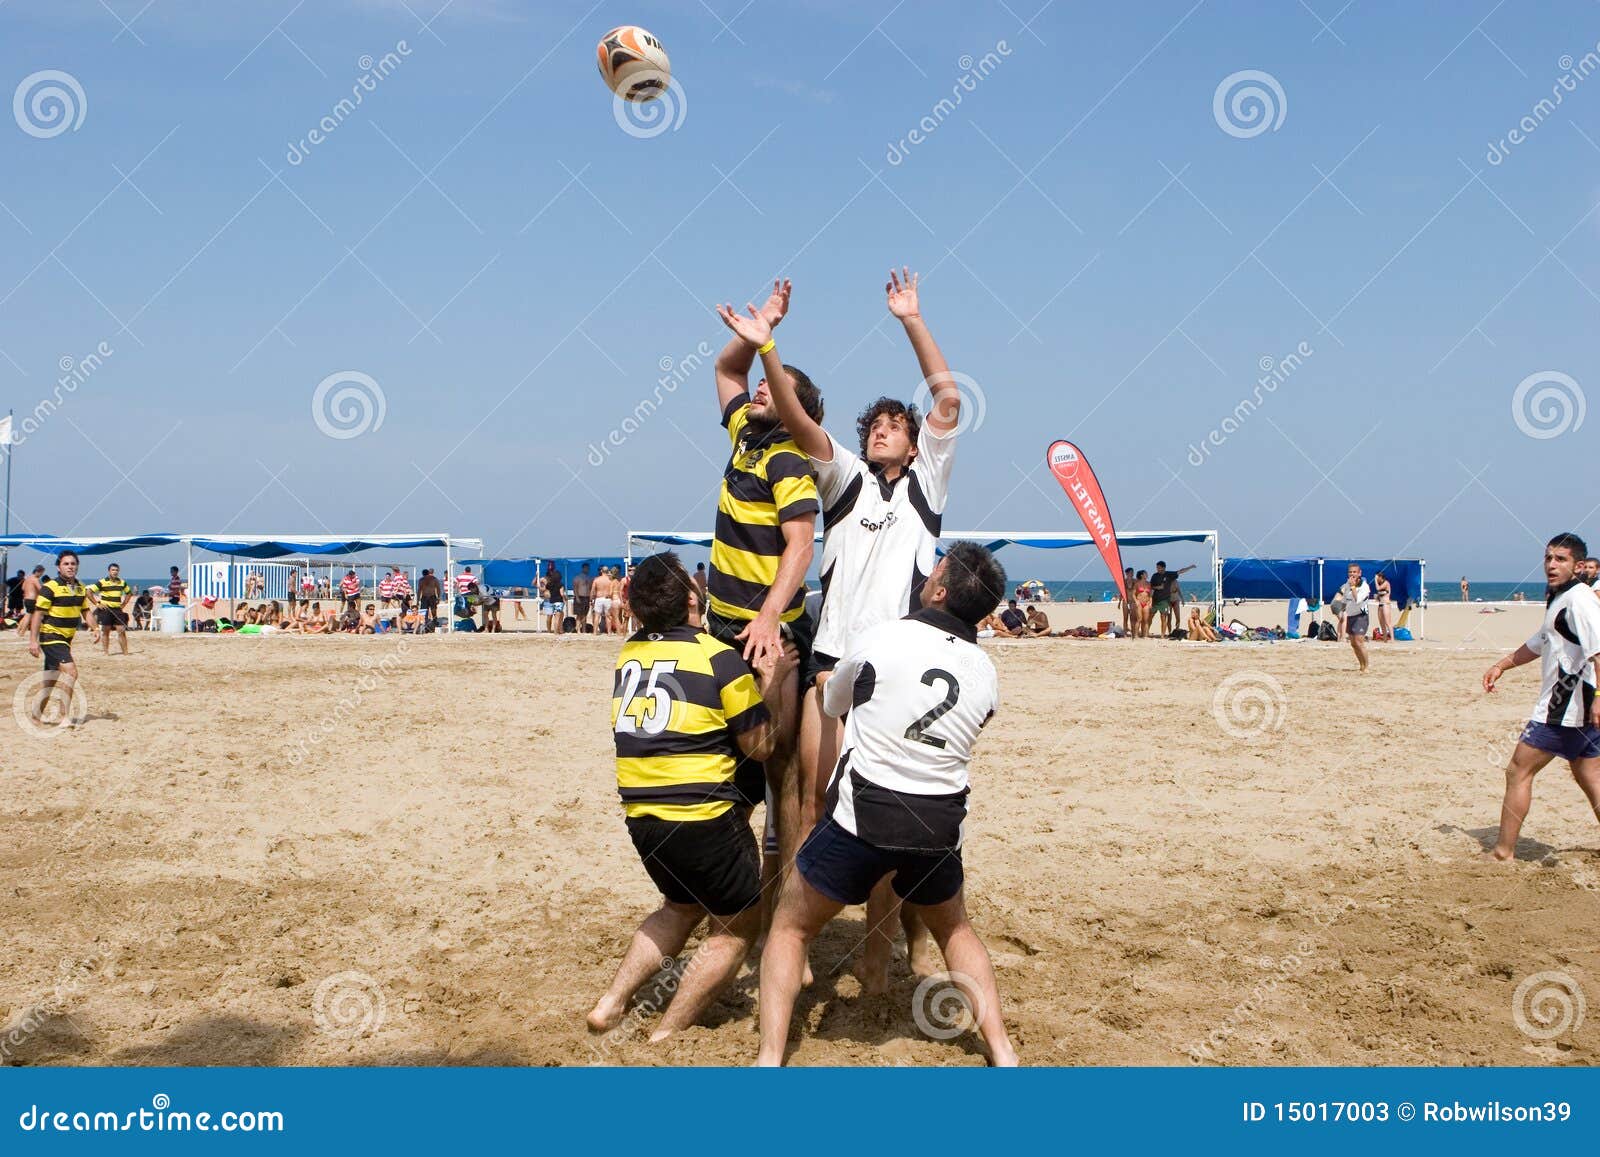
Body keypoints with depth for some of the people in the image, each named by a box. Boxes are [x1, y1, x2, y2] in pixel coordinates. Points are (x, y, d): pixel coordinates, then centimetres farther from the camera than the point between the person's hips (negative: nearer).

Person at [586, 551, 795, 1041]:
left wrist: (753, 679, 20)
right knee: (737, 926, 14)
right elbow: (759, 745, -4)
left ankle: (611, 1004, 23)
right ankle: (664, 1038, 10)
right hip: (703, 819, -6)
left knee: (682, 906, 30)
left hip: (641, 817, 6)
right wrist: (772, 682, 6)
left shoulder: (627, 656, 6)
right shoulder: (719, 659, -10)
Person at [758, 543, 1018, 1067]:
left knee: (789, 929, 15)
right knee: (955, 930, 30)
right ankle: (1002, 1052, 20)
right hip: (939, 826, 4)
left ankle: (769, 1058, 3)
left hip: (861, 818, -4)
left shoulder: (882, 639, -7)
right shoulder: (986, 675, 3)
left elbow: (830, 703, 10)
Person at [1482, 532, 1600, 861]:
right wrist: (1501, 666, 27)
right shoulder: (1558, 599, 17)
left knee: (1518, 772, -3)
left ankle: (1503, 852, 3)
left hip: (1564, 707, -10)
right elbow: (1539, 644, 31)